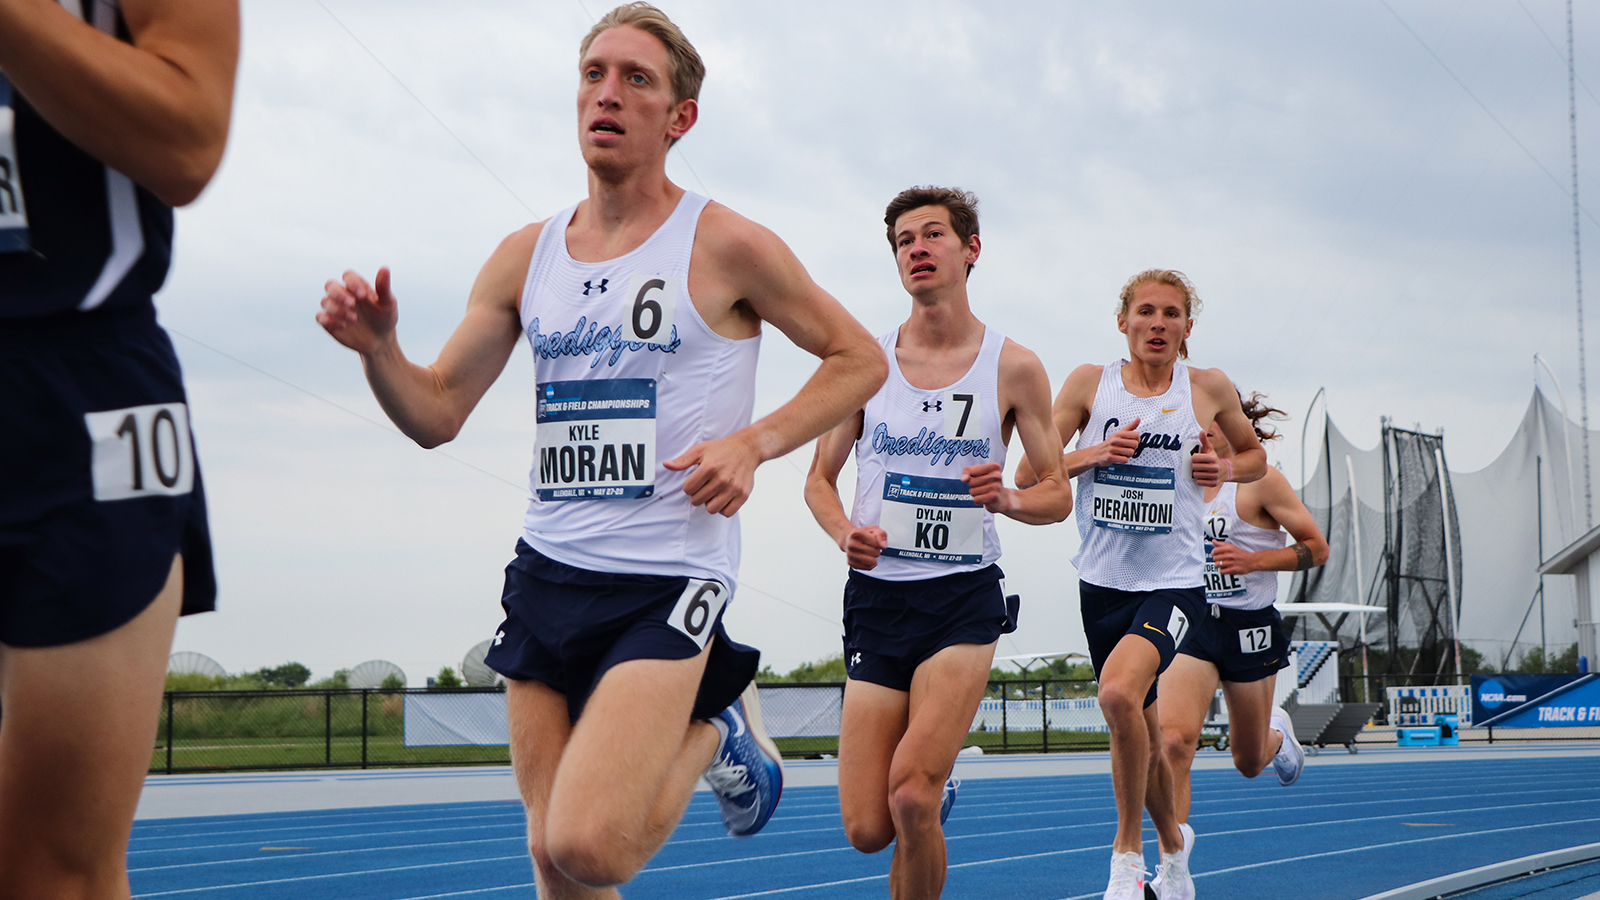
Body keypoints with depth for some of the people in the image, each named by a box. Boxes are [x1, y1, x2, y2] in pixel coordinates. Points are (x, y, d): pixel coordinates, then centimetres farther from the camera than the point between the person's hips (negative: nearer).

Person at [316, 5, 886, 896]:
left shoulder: (724, 246, -4)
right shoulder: (526, 257, 9)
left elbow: (859, 359, 3)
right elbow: (436, 415, 9)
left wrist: (755, 441, -11)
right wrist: (379, 347, -11)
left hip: (666, 580, -5)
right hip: (547, 572, 5)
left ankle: (715, 735, 10)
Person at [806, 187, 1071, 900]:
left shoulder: (1014, 368, 2)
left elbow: (1058, 494, 7)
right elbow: (820, 479, 13)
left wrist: (1007, 499, -16)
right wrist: (845, 532, -9)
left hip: (963, 599, -2)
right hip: (876, 596, 2)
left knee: (911, 793, -22)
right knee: (868, 830, 0)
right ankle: (936, 792, 36)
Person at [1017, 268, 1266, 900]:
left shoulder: (1209, 389, 1)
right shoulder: (1090, 383, 1)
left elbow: (1254, 455, 18)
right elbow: (1028, 474, 2)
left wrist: (1226, 468, -4)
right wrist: (1093, 454, -14)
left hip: (1173, 581, -3)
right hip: (1103, 581, 3)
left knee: (1120, 690, -29)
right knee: (1139, 730, 14)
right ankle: (1173, 849, 39)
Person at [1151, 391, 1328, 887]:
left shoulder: (1259, 479, -9)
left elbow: (1317, 547, -7)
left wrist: (1254, 560, -19)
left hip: (1250, 628, -3)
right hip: (1194, 624, 3)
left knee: (1249, 762, 14)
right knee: (1171, 738, -21)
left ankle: (1277, 733, 51)